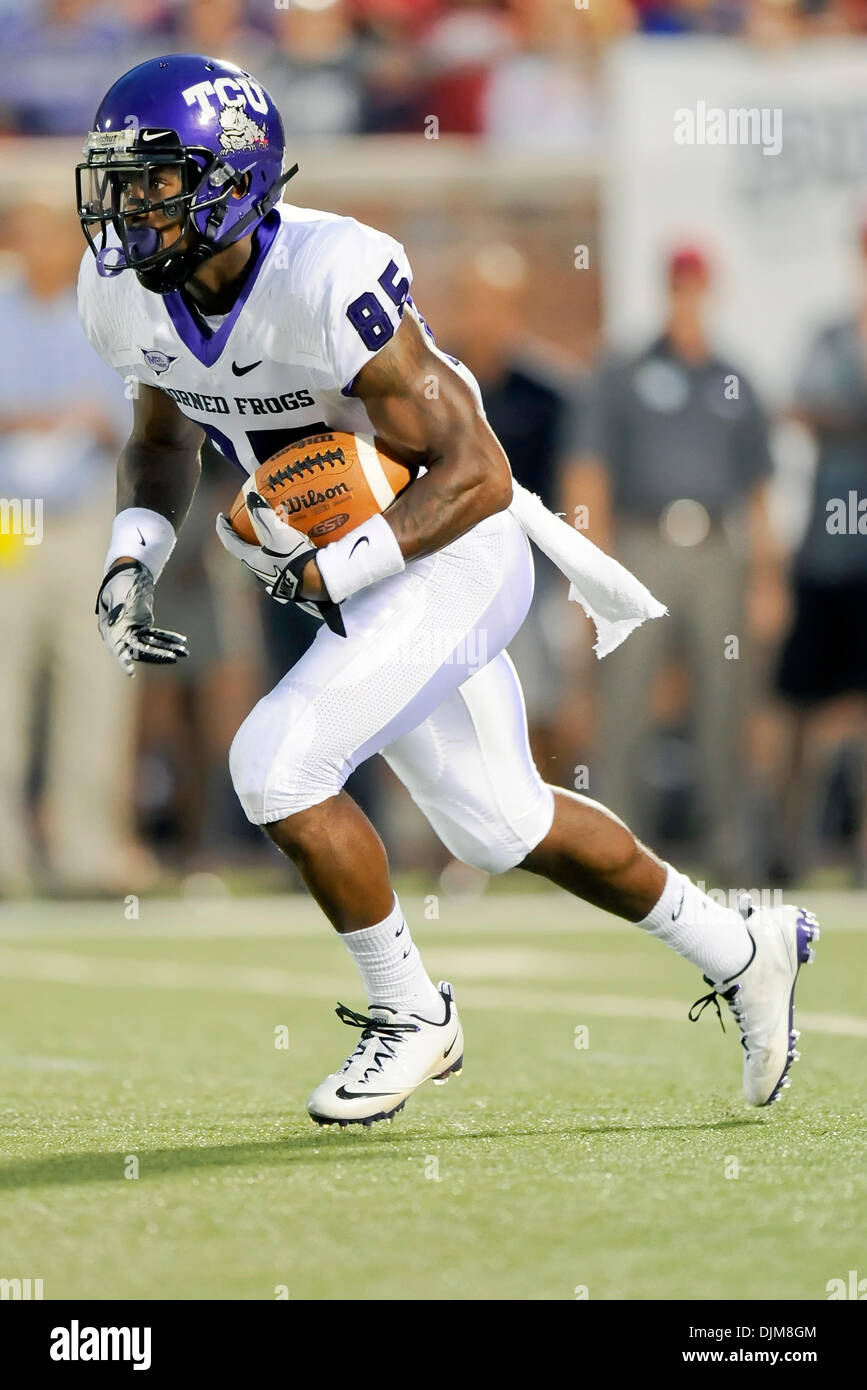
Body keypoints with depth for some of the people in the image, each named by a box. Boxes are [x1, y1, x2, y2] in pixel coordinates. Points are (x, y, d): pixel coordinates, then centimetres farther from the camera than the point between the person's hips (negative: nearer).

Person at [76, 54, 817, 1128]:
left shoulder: (328, 281, -31)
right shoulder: (128, 295, -9)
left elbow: (476, 476, -26)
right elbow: (163, 440, 13)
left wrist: (325, 572, -31)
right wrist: (131, 562, -4)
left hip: (448, 556, -8)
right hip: (341, 573, 8)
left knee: (277, 763, -22)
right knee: (498, 826, 18)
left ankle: (410, 1014, -1)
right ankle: (742, 950, 37)